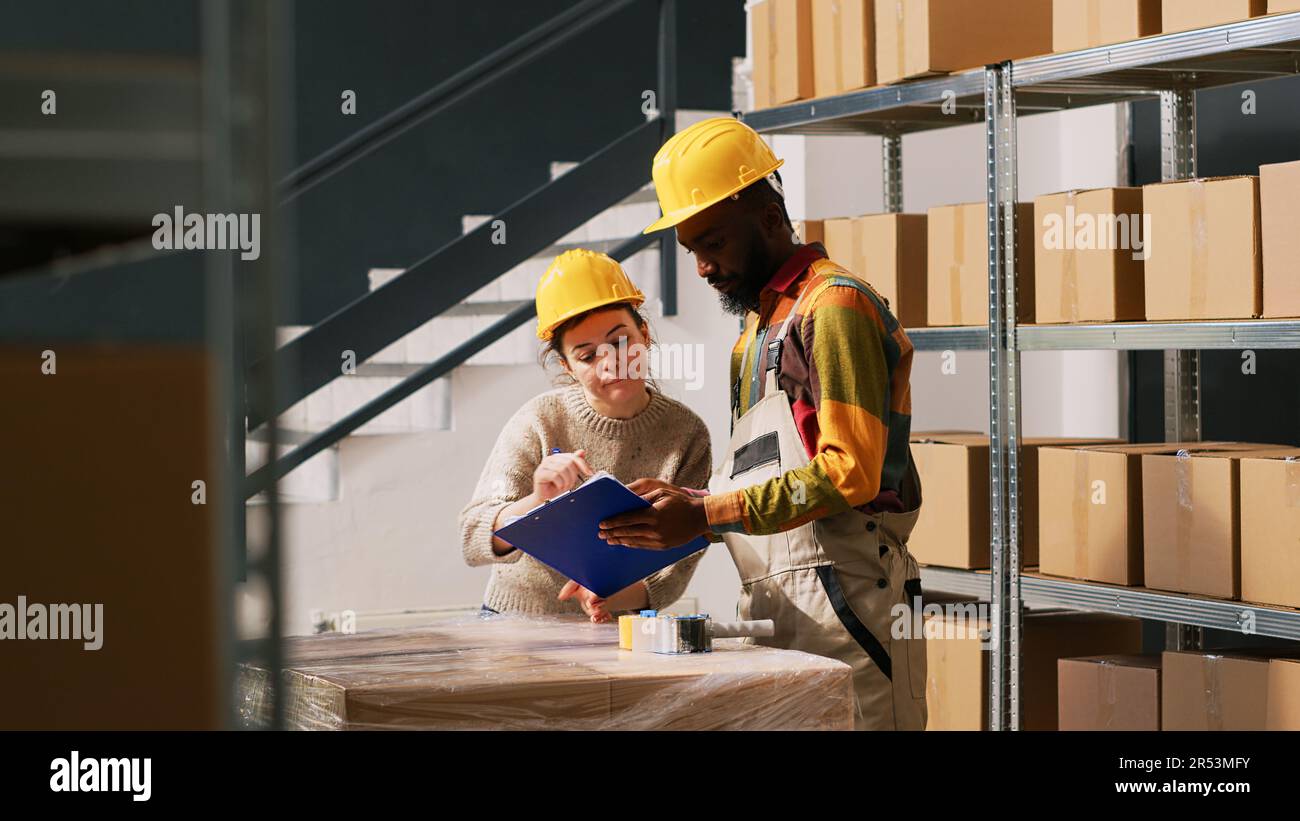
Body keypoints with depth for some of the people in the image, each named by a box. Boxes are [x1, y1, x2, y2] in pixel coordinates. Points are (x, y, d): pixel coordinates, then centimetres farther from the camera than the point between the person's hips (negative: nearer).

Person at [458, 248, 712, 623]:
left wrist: (613, 597, -27)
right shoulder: (540, 422, -6)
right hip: (515, 619, -1)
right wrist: (537, 503, -31)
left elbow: (674, 567, -7)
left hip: (615, 630, 1)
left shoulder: (685, 436, -3)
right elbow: (474, 542, -13)